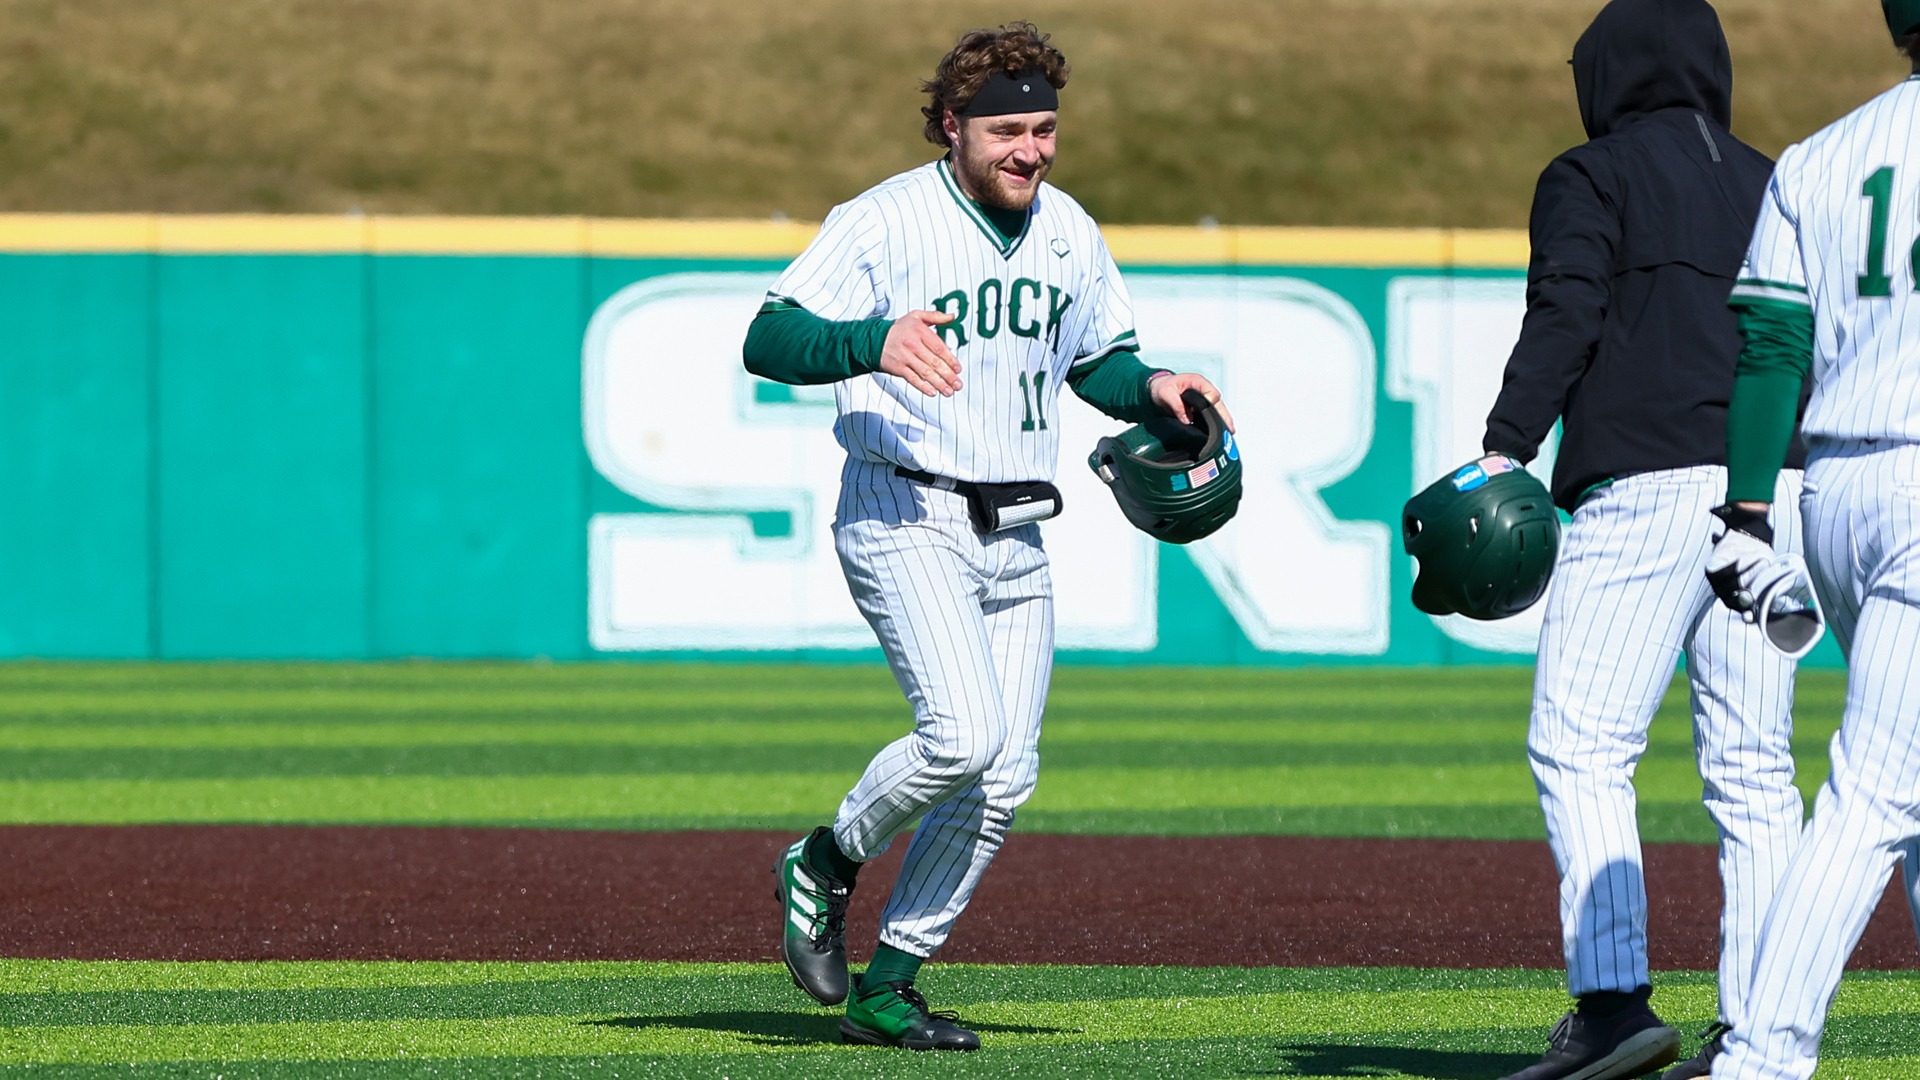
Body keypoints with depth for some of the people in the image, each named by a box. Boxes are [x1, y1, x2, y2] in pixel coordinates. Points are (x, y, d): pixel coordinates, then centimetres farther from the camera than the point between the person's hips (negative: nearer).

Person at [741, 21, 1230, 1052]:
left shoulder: (1068, 232, 10)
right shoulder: (884, 221, -10)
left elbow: (1097, 359, 25)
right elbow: (768, 339, -17)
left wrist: (1151, 387, 2)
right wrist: (873, 344, -35)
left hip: (1016, 536, 7)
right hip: (905, 521, -7)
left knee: (1006, 773, 0)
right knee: (962, 735, -24)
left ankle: (885, 986, 12)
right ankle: (826, 866, 4)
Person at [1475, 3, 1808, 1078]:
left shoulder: (1594, 177, 4)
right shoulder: (1773, 185, 22)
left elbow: (1563, 319, -10)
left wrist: (1503, 456, -16)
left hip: (1646, 492, -6)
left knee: (1580, 750, -6)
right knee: (1755, 769, 6)